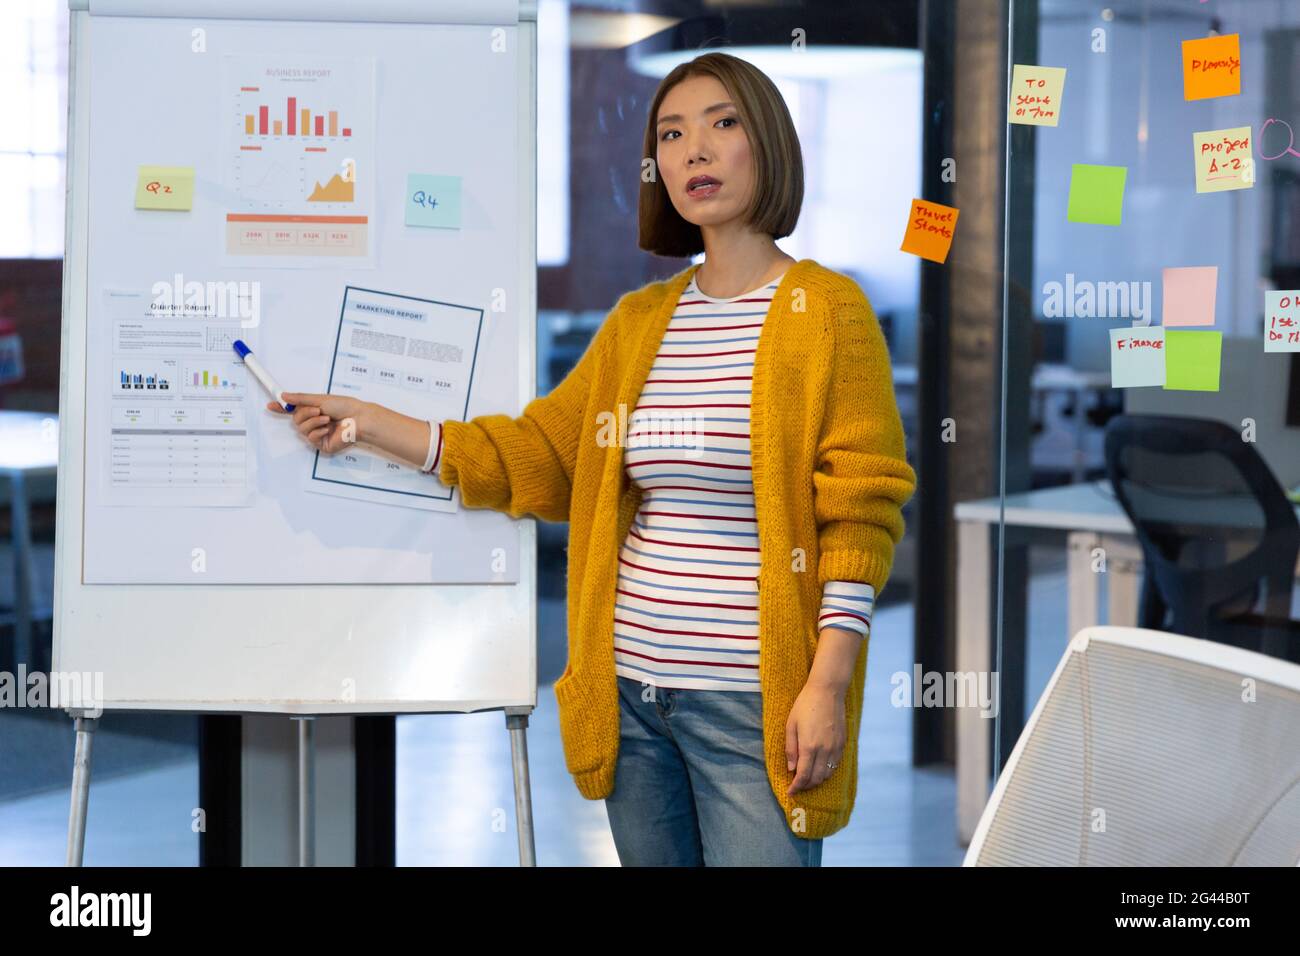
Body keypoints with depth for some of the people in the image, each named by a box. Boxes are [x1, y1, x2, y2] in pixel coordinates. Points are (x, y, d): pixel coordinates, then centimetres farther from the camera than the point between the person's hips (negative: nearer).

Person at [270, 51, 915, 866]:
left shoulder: (828, 311, -5)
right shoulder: (637, 322, 13)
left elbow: (858, 514, -9)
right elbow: (538, 458, 16)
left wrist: (828, 685, -16)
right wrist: (365, 423, 13)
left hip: (753, 705, -5)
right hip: (631, 691, 6)